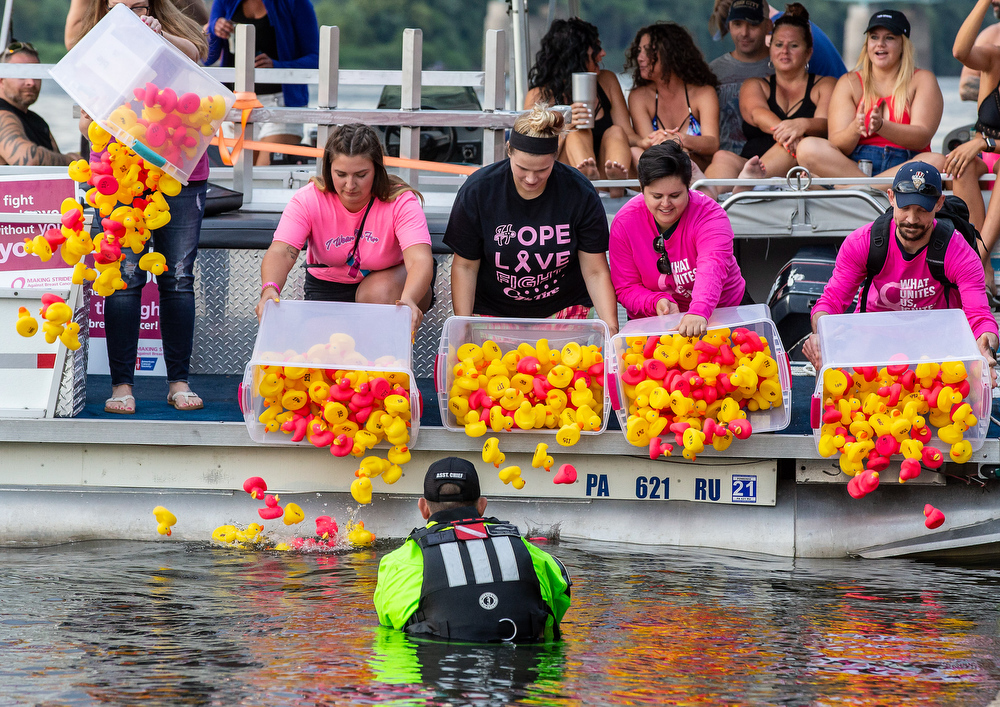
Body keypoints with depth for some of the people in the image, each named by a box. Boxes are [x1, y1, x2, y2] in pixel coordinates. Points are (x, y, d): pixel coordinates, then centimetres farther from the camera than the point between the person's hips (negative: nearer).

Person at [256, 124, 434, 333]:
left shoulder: (401, 202, -25)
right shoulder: (308, 200, -20)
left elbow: (420, 259, -39)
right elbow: (281, 253, -31)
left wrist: (408, 300, -62)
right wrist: (270, 289, -56)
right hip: (328, 286, 2)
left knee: (380, 292, -36)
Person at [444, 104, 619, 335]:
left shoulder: (580, 194, -12)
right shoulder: (477, 191, -12)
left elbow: (596, 272, -7)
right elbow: (465, 266, -3)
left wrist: (611, 329, -19)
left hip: (563, 307, 1)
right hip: (494, 310, -1)